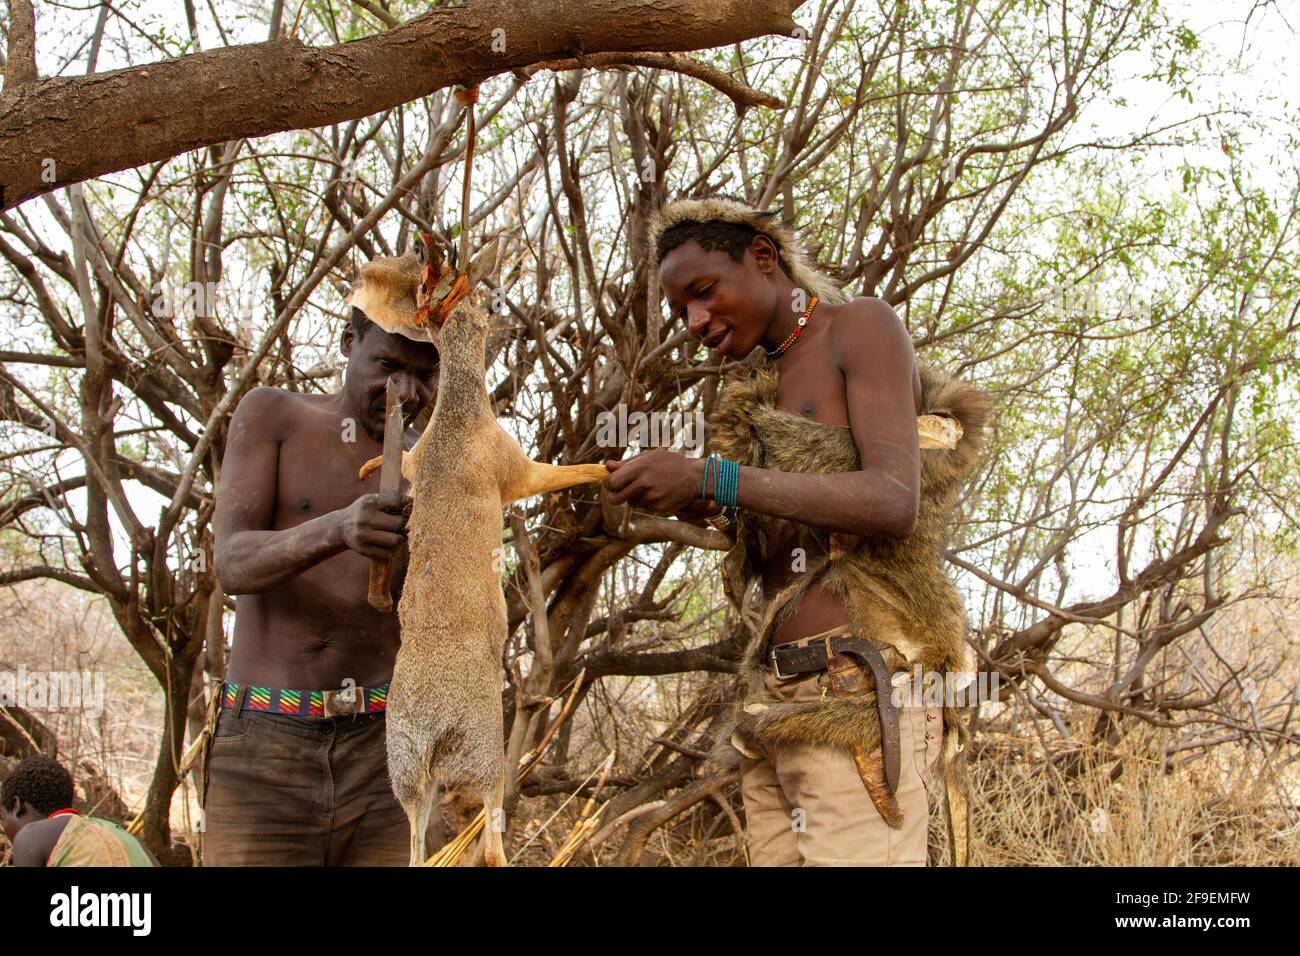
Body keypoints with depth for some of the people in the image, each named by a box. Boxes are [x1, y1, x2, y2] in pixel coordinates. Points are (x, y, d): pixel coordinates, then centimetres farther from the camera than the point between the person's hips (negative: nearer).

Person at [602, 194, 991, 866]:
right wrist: (707, 510, 6)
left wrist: (709, 479, -20)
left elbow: (894, 503, -16)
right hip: (778, 710, 8)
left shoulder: (863, 326, 1)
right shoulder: (764, 386, 23)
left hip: (861, 706, -8)